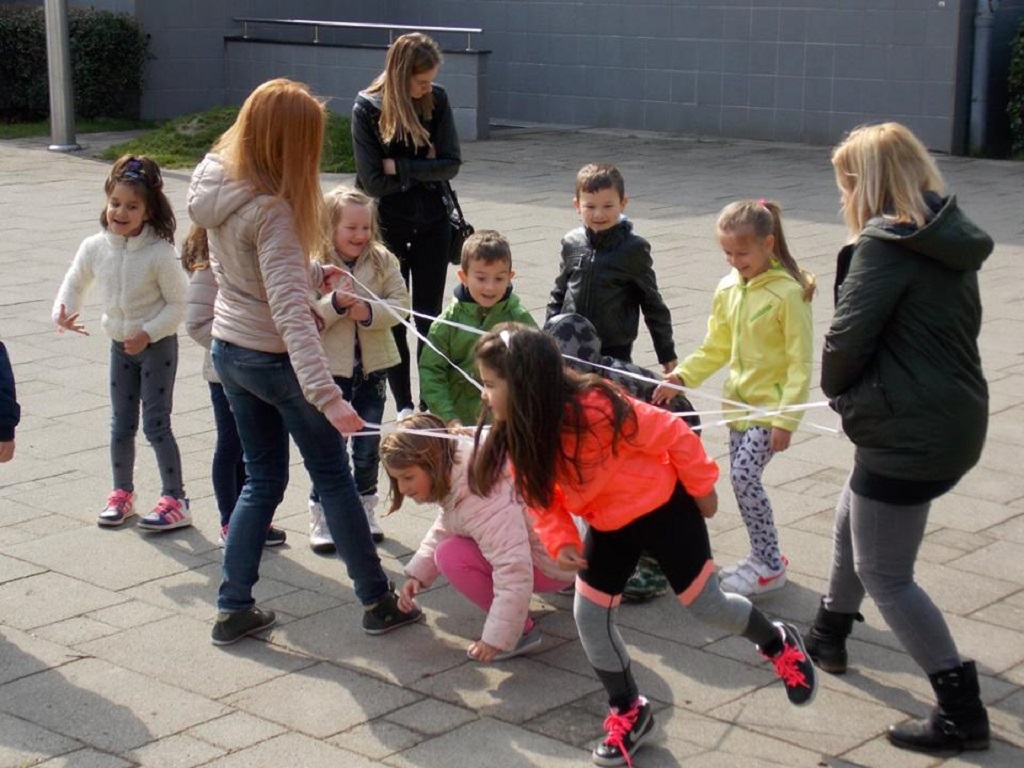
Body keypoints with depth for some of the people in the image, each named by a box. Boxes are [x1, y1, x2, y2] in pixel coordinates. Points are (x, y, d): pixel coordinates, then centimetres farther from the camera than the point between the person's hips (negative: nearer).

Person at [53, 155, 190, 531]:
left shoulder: (159, 253, -21)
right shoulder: (94, 247, -7)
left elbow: (177, 302, -14)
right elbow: (74, 284, 7)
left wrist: (148, 333, -21)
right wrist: (63, 312, -12)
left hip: (158, 346, -5)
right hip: (120, 345, 5)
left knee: (156, 425, -3)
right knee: (121, 426, 13)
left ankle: (175, 500, 8)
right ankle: (122, 494, 29)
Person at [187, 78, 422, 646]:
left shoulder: (216, 182, -2)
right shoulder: (271, 210, -28)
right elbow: (290, 311, -34)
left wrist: (312, 272, 7)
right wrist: (326, 396, -38)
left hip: (229, 350, 8)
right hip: (276, 359, -8)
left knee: (262, 480, 18)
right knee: (334, 479, 8)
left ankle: (234, 609, 18)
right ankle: (378, 602, 21)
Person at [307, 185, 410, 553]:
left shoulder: (383, 260, -1)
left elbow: (399, 303, -7)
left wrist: (369, 312, -22)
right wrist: (335, 303, -28)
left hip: (372, 366, 3)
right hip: (330, 367, -3)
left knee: (368, 445, 14)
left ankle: (365, 509, 30)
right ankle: (322, 516, 15)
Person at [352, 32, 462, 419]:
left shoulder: (437, 101, -7)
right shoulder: (367, 108, -15)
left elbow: (451, 165, -11)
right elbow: (373, 181, -18)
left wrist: (400, 167, -18)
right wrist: (423, 168, -13)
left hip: (432, 224, 2)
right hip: (386, 226, -2)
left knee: (429, 316, 7)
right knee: (393, 318, 7)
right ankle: (403, 405, 18)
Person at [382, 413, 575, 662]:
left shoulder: (480, 501, -34)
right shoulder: (452, 473, -4)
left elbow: (514, 573, -36)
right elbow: (443, 530, 13)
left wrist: (496, 639, -32)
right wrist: (417, 574, 1)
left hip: (552, 562, -10)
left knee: (451, 557, -23)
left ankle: (523, 630, -11)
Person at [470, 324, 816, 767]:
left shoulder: (597, 410, -37)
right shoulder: (519, 435, -15)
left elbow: (672, 435, -25)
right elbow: (539, 494, -1)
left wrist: (702, 488, -12)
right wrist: (560, 541, -18)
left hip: (663, 508, -6)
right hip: (608, 526, 6)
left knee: (705, 604, 5)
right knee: (589, 616, 0)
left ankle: (779, 644, 35)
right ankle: (629, 712, 20)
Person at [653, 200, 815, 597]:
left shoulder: (788, 292, -16)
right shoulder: (728, 289, 3)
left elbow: (800, 362, -15)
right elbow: (715, 349, 12)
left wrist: (786, 418, -18)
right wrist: (680, 377, -3)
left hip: (771, 404, -7)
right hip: (740, 400, 7)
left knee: (745, 476, -13)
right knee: (742, 479, 9)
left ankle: (770, 566, 1)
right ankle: (762, 556, 24)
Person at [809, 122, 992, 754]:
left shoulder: (886, 244, -17)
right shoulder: (951, 241, 9)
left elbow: (847, 339, -20)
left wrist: (838, 389, 3)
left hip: (909, 433, -10)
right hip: (954, 417, 10)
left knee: (884, 574, 1)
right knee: (853, 519, 28)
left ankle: (962, 712, 5)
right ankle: (829, 638, 48)